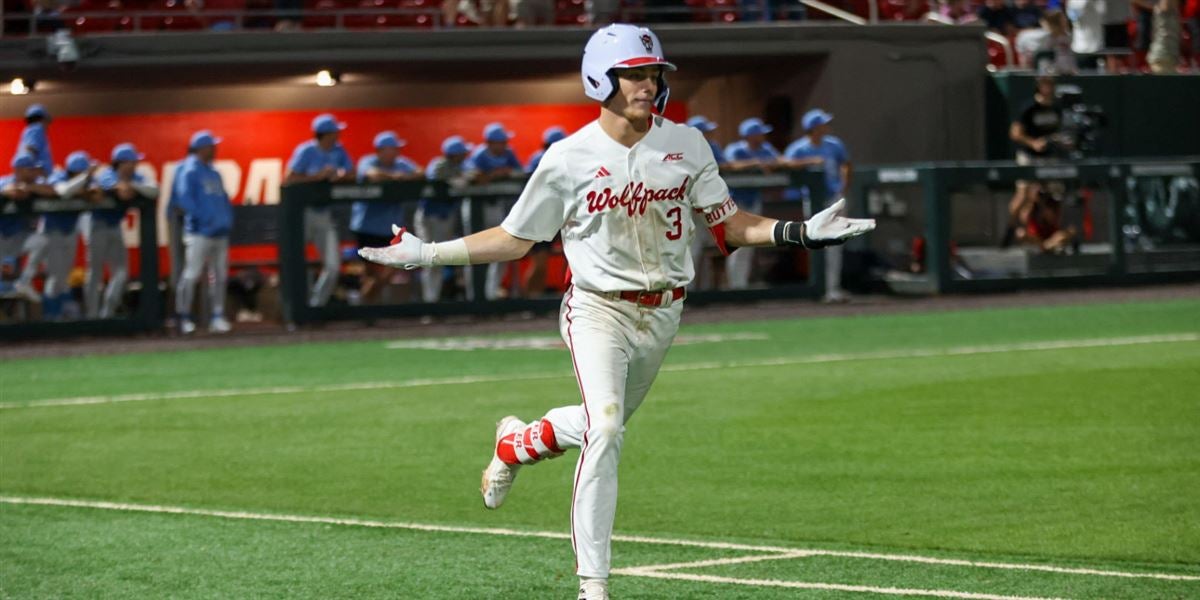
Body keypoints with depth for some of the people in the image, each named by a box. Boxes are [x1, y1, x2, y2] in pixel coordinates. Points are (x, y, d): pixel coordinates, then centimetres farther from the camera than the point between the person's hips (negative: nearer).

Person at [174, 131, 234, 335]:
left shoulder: (214, 173, 19)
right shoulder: (189, 171, -5)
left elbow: (223, 199, 23)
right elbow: (184, 199, -16)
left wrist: (227, 219, 6)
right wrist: (203, 218, -20)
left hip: (220, 233, 8)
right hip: (200, 233, -8)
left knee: (220, 276, 9)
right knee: (191, 274, -9)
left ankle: (217, 317, 14)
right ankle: (183, 318, -5)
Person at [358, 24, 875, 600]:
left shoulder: (685, 144, 0)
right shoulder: (569, 158, -9)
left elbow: (728, 224, 3)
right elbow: (514, 238, 0)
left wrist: (803, 231, -11)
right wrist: (430, 254, -8)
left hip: (662, 314, 4)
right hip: (598, 310, -4)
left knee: (605, 425, 16)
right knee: (604, 432, -20)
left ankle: (516, 441, 49)